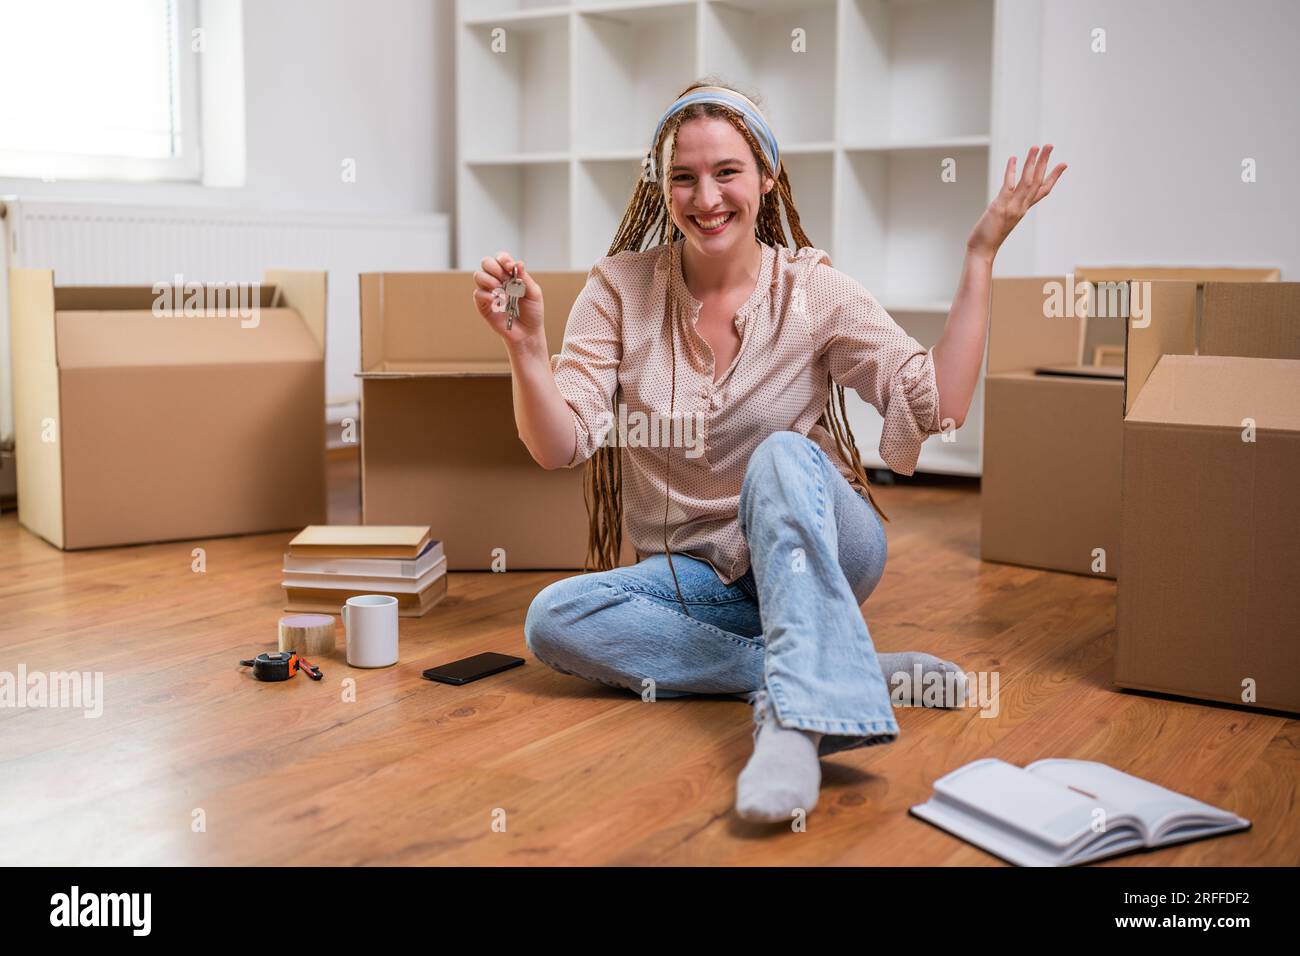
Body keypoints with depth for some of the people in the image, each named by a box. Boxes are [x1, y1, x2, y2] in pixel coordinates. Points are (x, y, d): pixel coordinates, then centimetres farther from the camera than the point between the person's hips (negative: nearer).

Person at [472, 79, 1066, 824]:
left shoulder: (814, 290, -7)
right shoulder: (621, 289, -4)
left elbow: (938, 411, -18)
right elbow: (559, 445, -11)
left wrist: (981, 258, -20)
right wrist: (525, 344, -28)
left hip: (817, 546, -2)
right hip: (694, 576, 3)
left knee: (783, 456, -34)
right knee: (553, 620, -26)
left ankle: (798, 716, -47)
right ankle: (836, 669, -26)